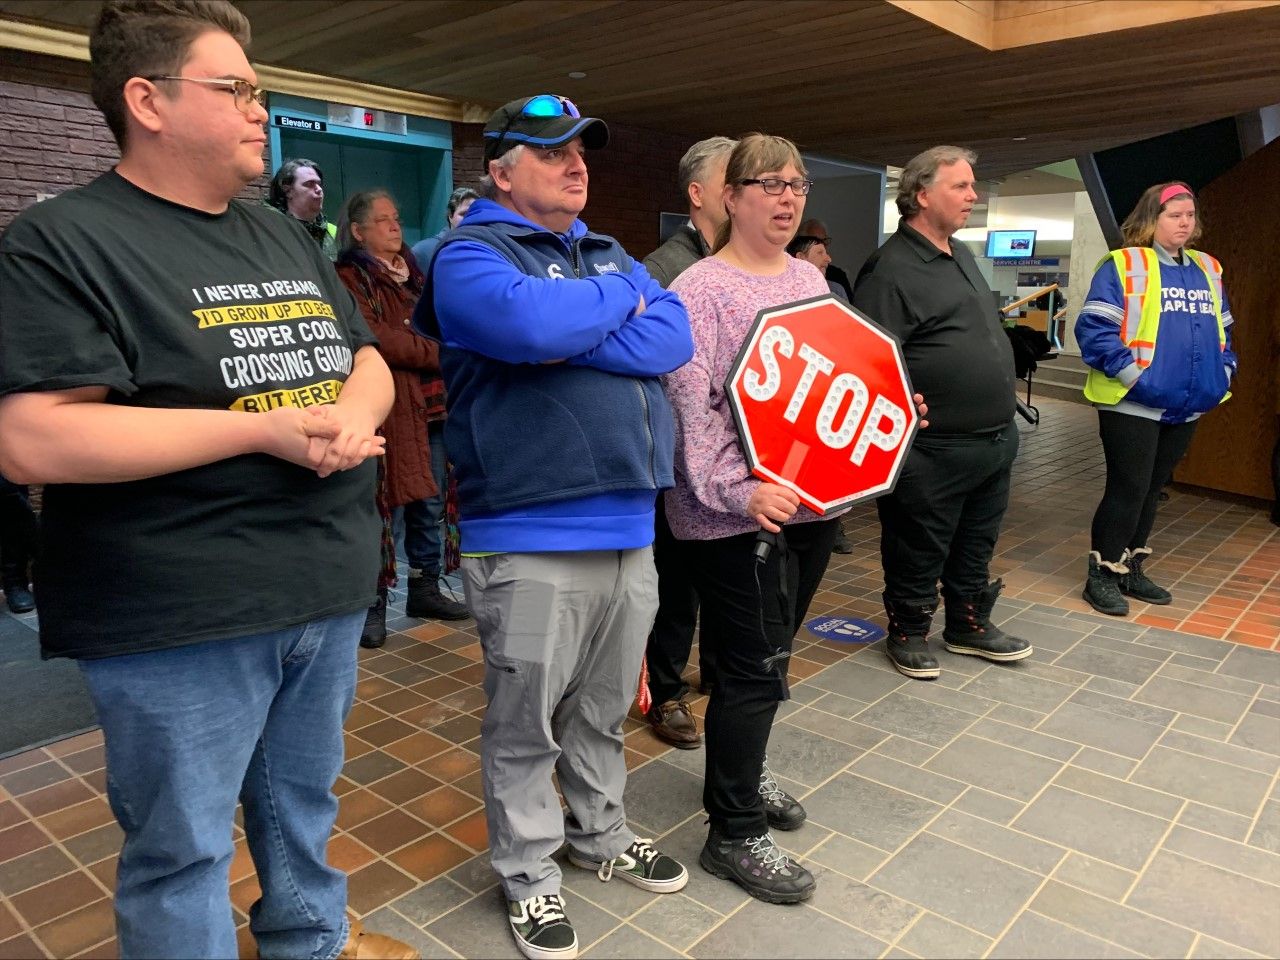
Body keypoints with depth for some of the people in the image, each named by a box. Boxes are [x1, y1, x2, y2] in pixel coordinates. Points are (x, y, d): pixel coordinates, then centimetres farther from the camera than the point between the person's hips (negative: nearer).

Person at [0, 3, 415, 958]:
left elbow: (368, 360, 15)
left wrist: (354, 412, -11)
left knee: (306, 798, 24)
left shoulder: (286, 238, 12)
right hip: (180, 619, -7)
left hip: (330, 590, 7)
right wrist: (264, 428, -22)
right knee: (184, 849, 10)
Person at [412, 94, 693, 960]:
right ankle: (529, 874, 30)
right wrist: (621, 300, -8)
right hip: (531, 539, -6)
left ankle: (601, 833, 43)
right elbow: (529, 322, -27)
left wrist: (568, 334, -13)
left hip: (629, 525, 7)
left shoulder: (609, 254, 16)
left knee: (605, 709, 21)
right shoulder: (470, 254, -5)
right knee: (526, 724, 9)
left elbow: (674, 337, -1)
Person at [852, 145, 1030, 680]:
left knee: (977, 546, 21)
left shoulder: (962, 256, 14)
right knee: (918, 554, 8)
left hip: (996, 441, 9)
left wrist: (1002, 424, 21)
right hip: (935, 451, -9)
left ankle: (969, 625, 39)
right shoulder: (891, 269, -16)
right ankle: (908, 634, 27)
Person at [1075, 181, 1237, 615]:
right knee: (1128, 490, -4)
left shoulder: (1208, 271, 14)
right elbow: (1093, 329, -16)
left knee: (1152, 489, 13)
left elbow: (1223, 331, 23)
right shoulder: (1123, 265, -8)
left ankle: (1131, 570, 25)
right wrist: (1133, 375, -20)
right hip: (1133, 405, -7)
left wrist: (1223, 373, 8)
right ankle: (1102, 575, 9)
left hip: (1186, 407, 7)